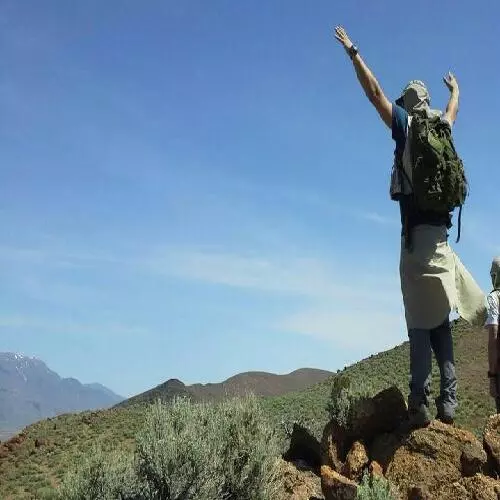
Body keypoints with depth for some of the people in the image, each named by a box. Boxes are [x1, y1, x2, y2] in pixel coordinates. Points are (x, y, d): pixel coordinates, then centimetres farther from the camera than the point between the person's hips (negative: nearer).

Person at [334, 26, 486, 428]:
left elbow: (374, 91, 6)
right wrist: (455, 87, 60)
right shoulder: (442, 127, 16)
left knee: (420, 324, -8)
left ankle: (421, 403, -13)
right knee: (441, 321, 8)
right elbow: (453, 109, 39)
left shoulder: (405, 124, 3)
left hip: (416, 233, -5)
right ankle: (448, 401, 5)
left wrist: (352, 50, 16)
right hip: (441, 234, 5)